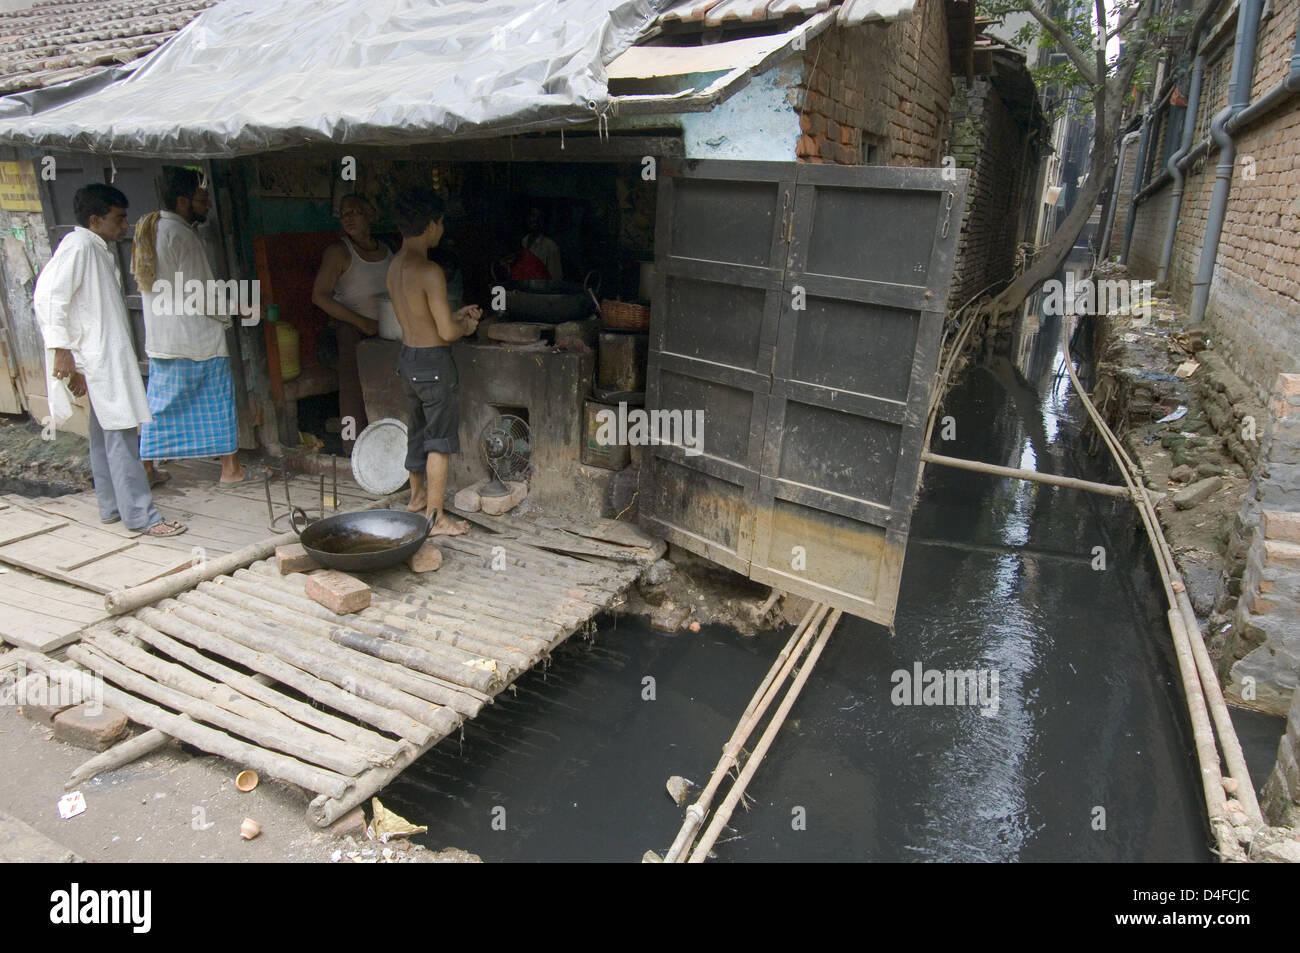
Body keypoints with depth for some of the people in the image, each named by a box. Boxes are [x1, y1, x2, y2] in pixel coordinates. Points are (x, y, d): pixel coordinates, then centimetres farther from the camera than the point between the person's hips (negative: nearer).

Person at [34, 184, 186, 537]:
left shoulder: (98, 250, 18)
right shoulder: (78, 246, -11)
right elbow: (48, 295, -19)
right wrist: (60, 350, -22)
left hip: (110, 355, 10)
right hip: (100, 356, -10)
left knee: (105, 433, 13)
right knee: (122, 432, -11)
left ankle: (111, 506, 21)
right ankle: (141, 515, -11)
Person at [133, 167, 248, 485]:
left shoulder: (149, 230, 10)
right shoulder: (182, 235, -15)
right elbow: (199, 295, -16)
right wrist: (228, 315, -2)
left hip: (159, 336, 8)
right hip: (197, 336, -8)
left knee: (161, 402, 13)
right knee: (218, 399, 3)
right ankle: (231, 468, 9)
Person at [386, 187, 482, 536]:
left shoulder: (394, 265, 5)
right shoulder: (429, 271, -22)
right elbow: (447, 332, -21)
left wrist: (458, 314, 15)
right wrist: (466, 326, 0)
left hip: (407, 357, 9)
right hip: (434, 363, -9)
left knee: (418, 432, 23)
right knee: (440, 441, 2)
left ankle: (417, 496, 40)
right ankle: (435, 518, 10)